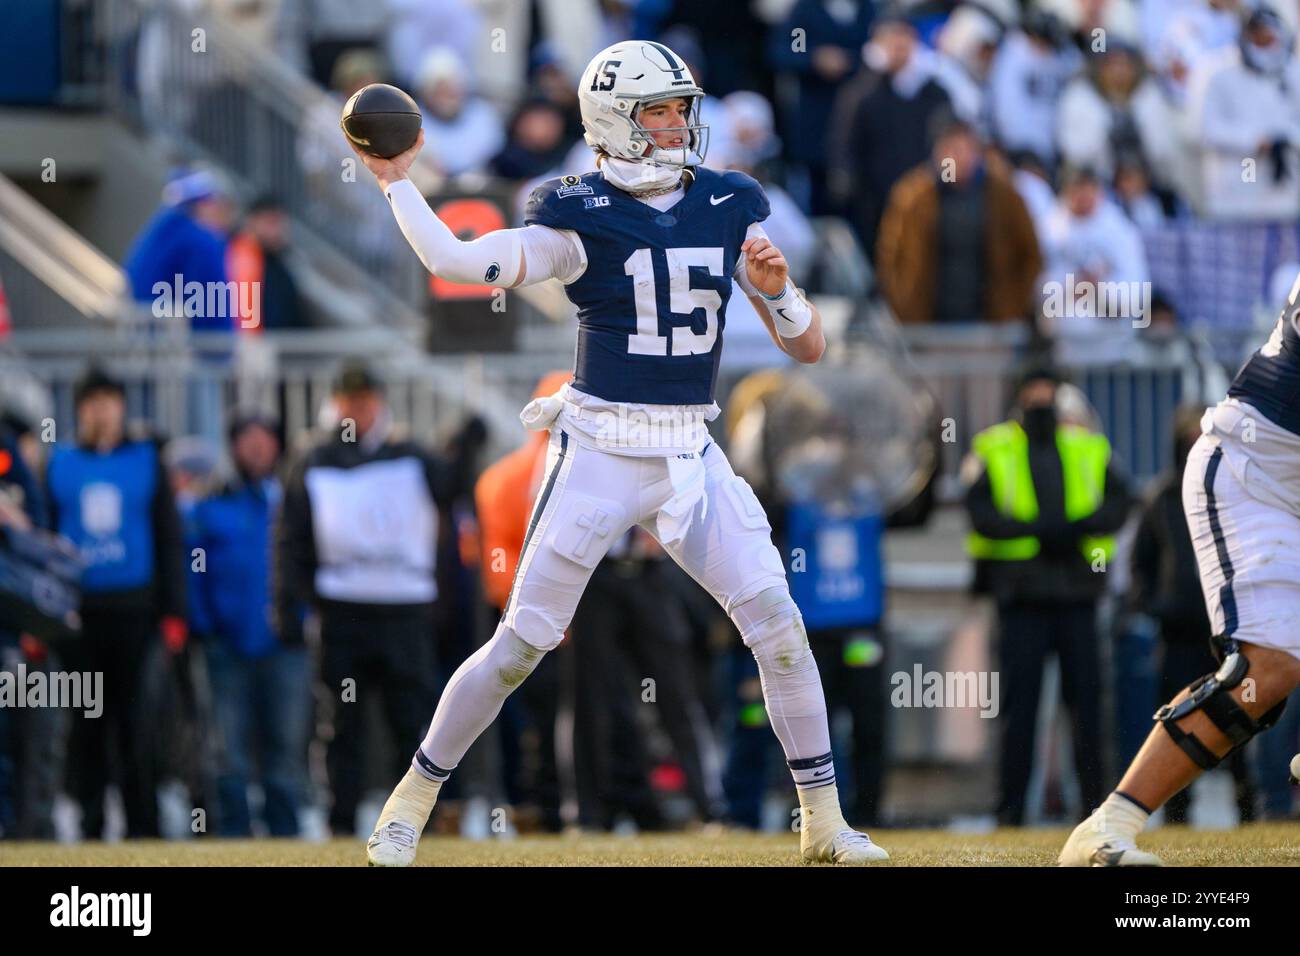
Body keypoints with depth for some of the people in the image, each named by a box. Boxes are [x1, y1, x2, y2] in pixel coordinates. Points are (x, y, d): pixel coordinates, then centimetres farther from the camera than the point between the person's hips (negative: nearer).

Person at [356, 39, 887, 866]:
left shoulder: (731, 208, 5)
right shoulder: (582, 216, -7)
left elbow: (810, 348, 5)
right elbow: (456, 262, -18)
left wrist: (777, 290, -14)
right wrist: (395, 183, -14)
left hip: (691, 457, 4)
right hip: (601, 455, -4)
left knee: (778, 625, -6)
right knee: (523, 642, -2)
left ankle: (826, 824, 3)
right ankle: (411, 804, 13)